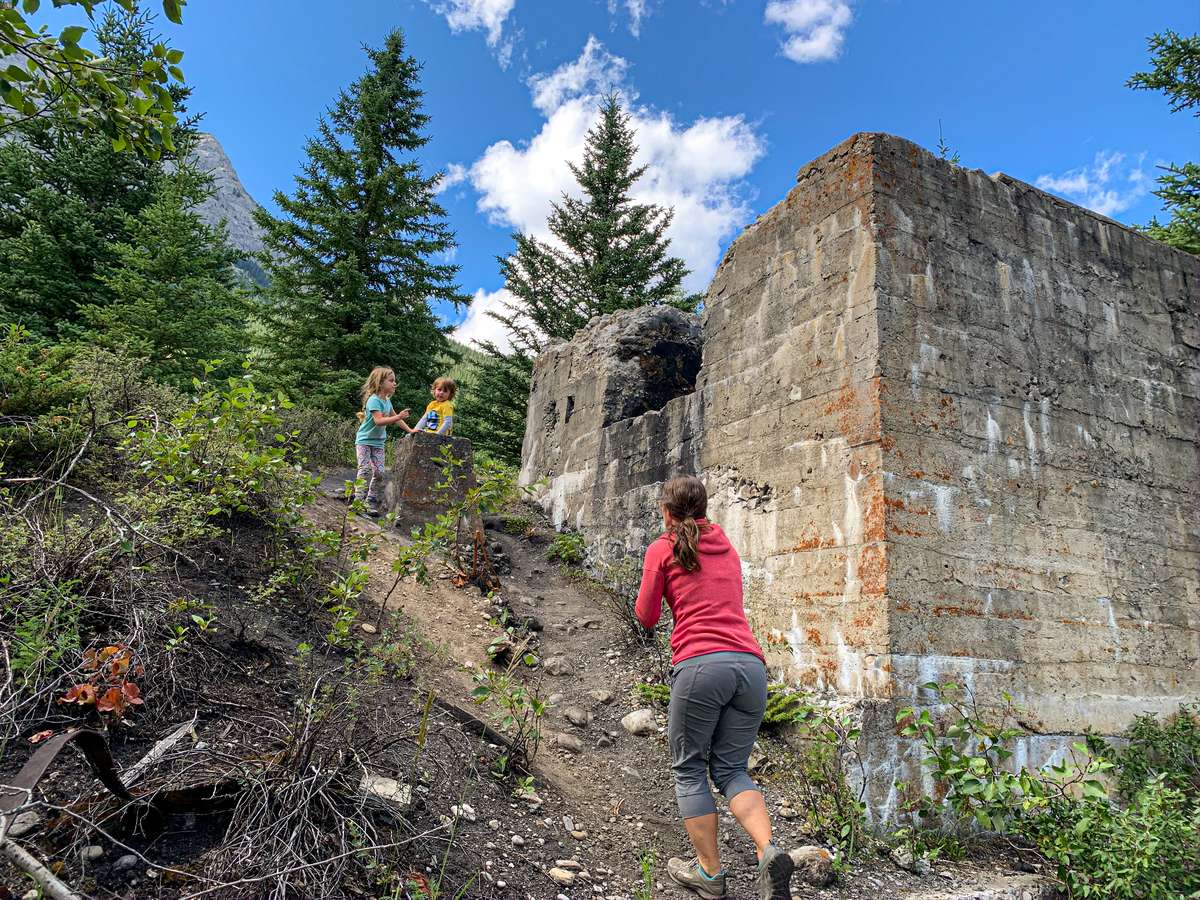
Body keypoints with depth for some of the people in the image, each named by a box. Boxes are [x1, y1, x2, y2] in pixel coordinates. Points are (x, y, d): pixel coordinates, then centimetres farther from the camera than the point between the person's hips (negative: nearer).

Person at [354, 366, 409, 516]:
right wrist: (398, 417, -36)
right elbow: (379, 421, -30)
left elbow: (395, 418, 20)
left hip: (378, 442, 7)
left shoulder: (387, 400, 7)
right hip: (364, 440, -7)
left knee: (379, 472, -1)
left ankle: (371, 502, 7)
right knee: (365, 470, -15)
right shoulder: (374, 400, -19)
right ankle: (358, 500, -8)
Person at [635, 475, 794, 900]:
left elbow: (646, 617, 8)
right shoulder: (728, 548, 21)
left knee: (689, 770, 12)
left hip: (701, 664, -5)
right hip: (751, 664, 5)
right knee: (731, 769, 15)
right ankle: (769, 853, -5)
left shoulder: (662, 549, 6)